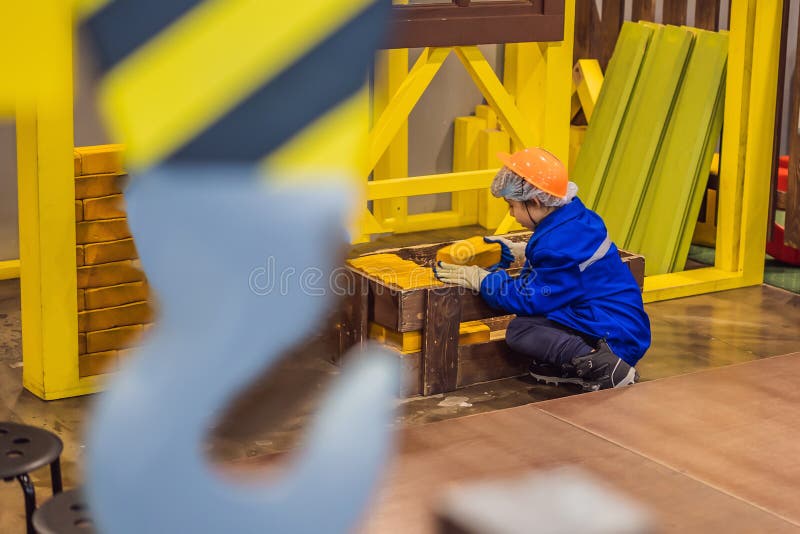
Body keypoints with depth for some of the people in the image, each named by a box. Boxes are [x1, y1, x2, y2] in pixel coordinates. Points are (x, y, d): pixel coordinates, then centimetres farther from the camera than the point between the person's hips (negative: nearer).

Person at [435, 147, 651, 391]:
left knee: (519, 331, -17)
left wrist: (476, 278, -6)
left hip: (616, 336, -10)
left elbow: (528, 298, -15)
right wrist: (519, 251, 29)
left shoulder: (559, 244, -22)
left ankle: (600, 365, -26)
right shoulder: (578, 216, 8)